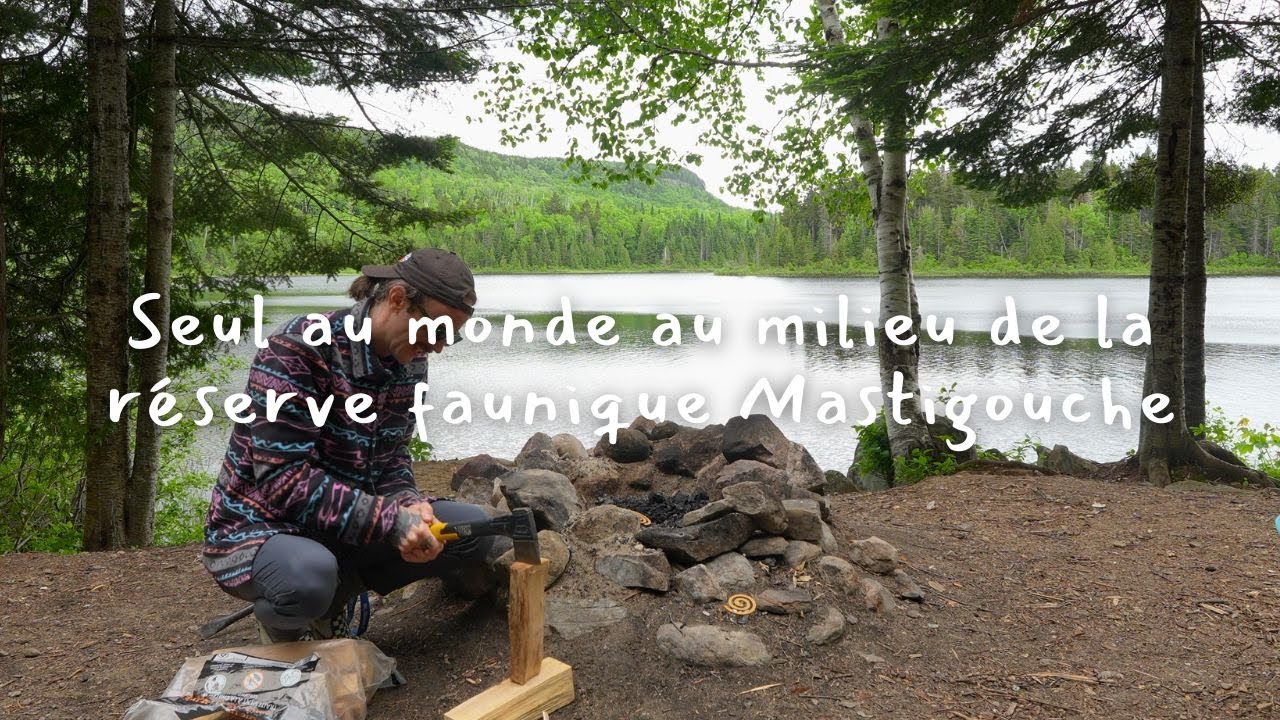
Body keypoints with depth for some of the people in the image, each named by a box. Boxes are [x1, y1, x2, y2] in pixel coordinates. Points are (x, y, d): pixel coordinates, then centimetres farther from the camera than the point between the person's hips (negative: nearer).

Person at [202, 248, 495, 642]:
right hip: (260, 527, -6)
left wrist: (407, 506, -18)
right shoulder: (297, 350, -24)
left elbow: (391, 458, 5)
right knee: (309, 576, -40)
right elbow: (284, 480, -27)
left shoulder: (409, 362, -2)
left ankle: (334, 597, 8)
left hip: (346, 528, 7)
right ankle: (282, 622, 0)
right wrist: (390, 520, -32)